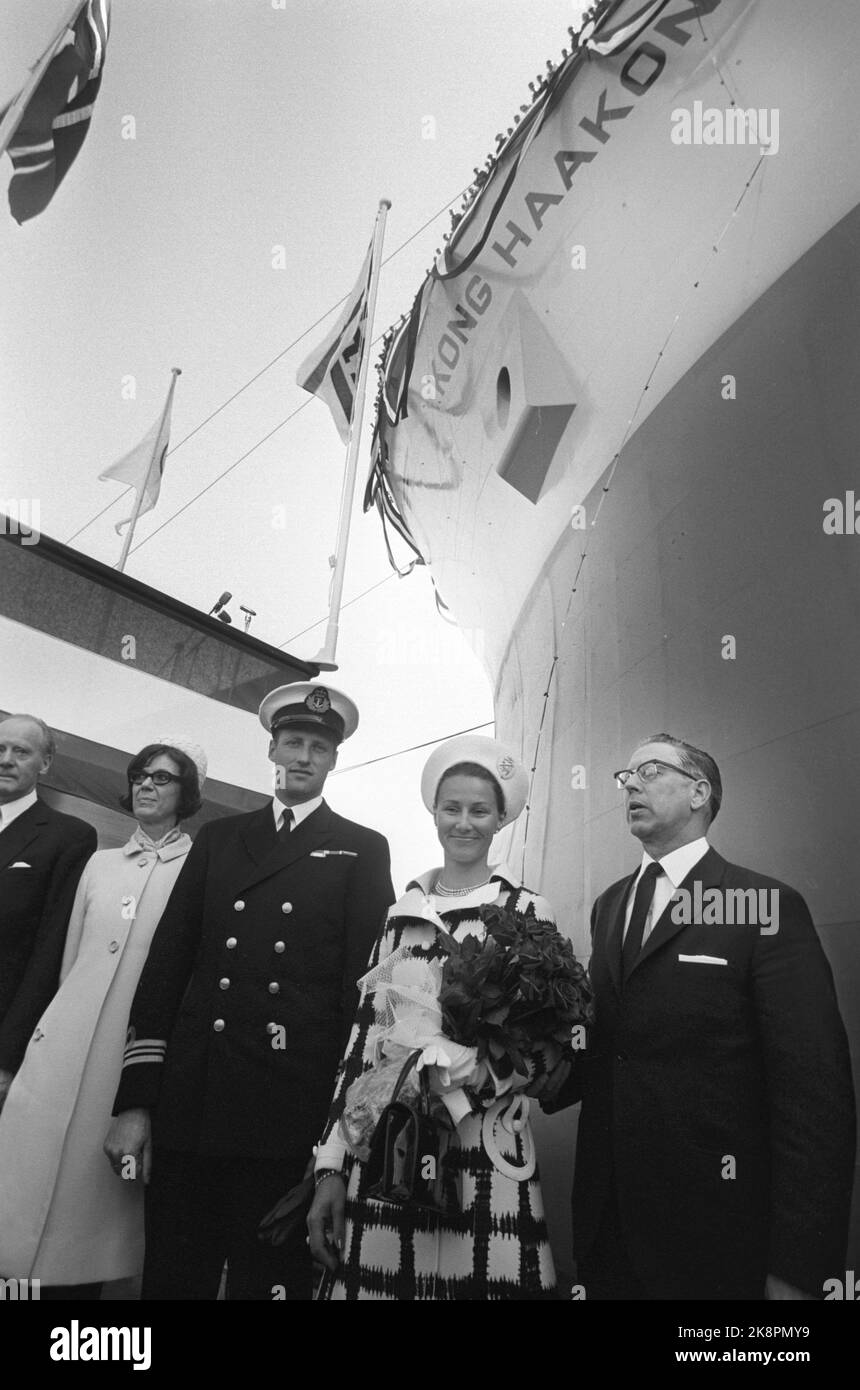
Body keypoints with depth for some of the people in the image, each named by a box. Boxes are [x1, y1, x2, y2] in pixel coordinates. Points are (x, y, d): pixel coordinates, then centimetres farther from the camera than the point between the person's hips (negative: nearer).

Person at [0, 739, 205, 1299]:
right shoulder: (100, 863, 15)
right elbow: (70, 961, 18)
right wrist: (50, 1031, 14)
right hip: (65, 1050, 4)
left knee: (102, 1205, 4)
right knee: (47, 1195, 5)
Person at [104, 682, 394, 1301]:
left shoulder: (363, 850, 5)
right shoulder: (218, 838, 13)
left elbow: (364, 981, 1)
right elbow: (166, 965, 9)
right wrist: (135, 1101, 3)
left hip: (289, 1117, -2)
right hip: (187, 1108, 3)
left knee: (270, 1277, 7)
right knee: (171, 1278, 9)